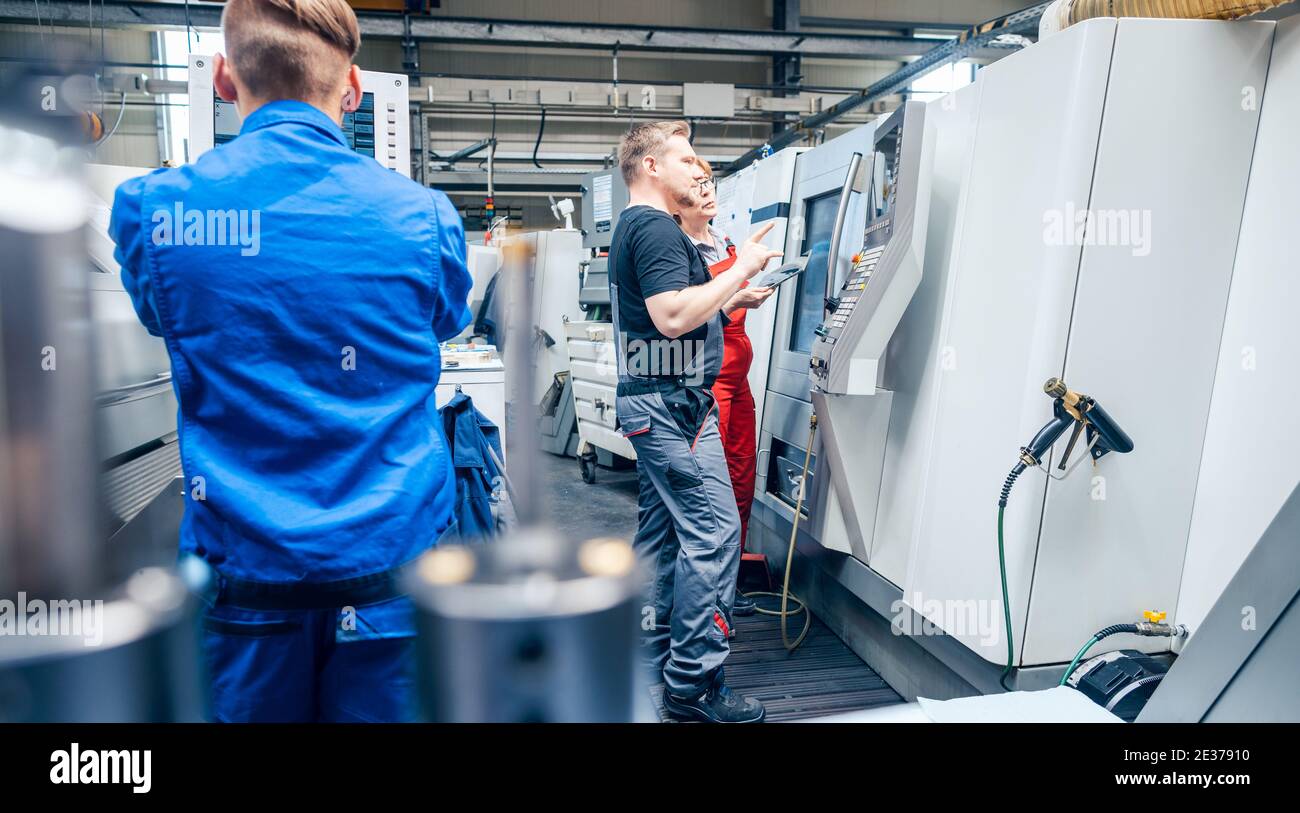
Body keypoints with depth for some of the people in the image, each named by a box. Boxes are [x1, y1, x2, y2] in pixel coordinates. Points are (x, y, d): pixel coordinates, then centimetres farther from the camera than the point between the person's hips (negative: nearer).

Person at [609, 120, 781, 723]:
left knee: (660, 529, 14)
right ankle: (693, 681, -1)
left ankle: (652, 660, 24)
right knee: (714, 531, -8)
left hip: (649, 402, 11)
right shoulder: (656, 227, -13)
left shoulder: (631, 227, 21)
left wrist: (729, 301, 19)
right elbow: (673, 316, -24)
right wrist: (742, 268, -15)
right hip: (673, 402, -11)